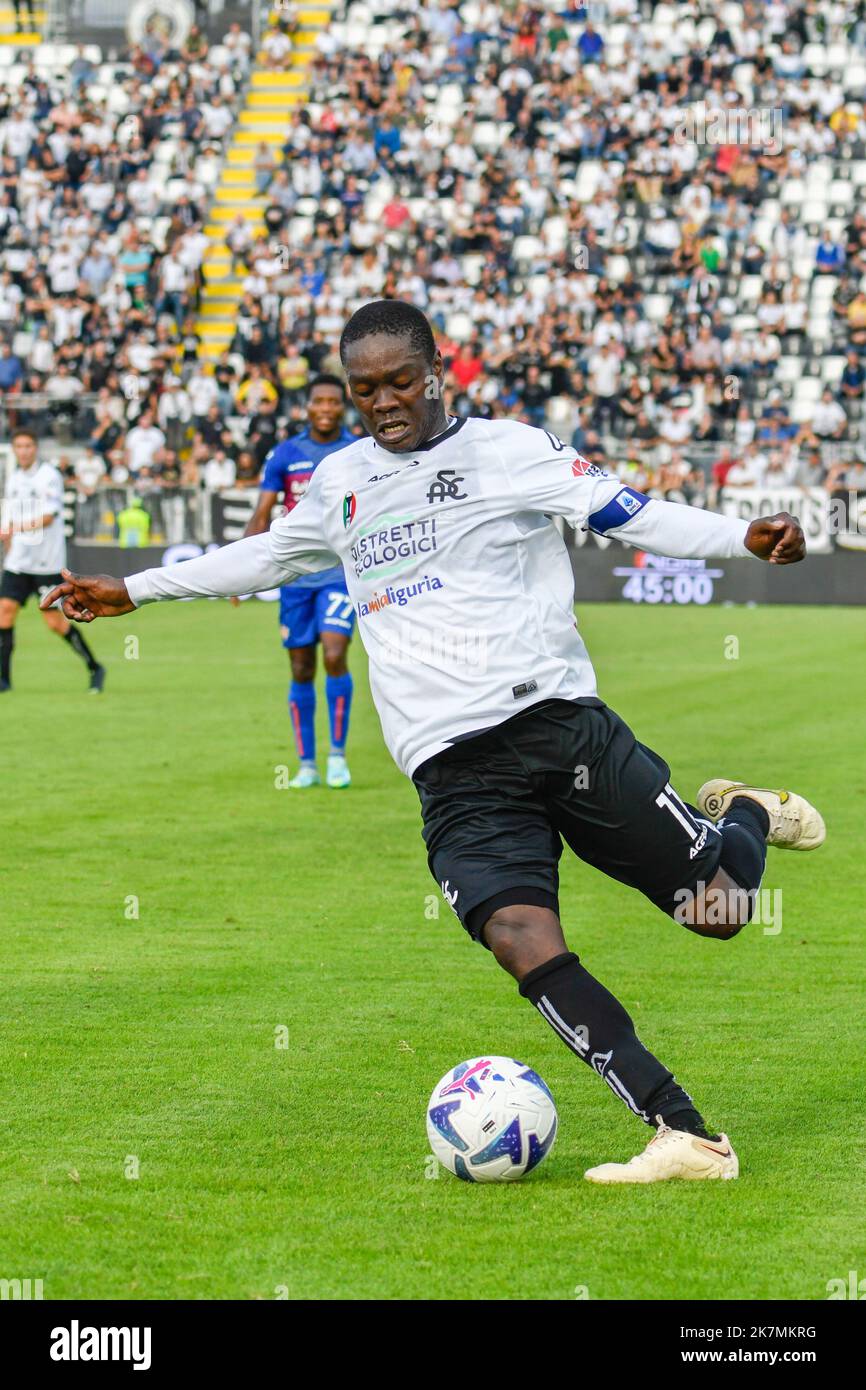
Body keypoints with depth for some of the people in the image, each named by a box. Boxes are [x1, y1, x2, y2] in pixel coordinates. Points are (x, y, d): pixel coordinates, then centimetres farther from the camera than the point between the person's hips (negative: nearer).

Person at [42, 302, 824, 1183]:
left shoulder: (505, 450, 5)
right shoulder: (340, 482, 20)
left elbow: (626, 511, -1)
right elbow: (267, 555, 36)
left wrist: (743, 538, -17)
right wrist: (132, 590, 39)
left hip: (554, 718, -3)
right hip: (452, 773, 3)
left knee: (721, 905, -8)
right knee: (522, 942, -23)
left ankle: (747, 815, 31)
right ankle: (684, 1138, -25)